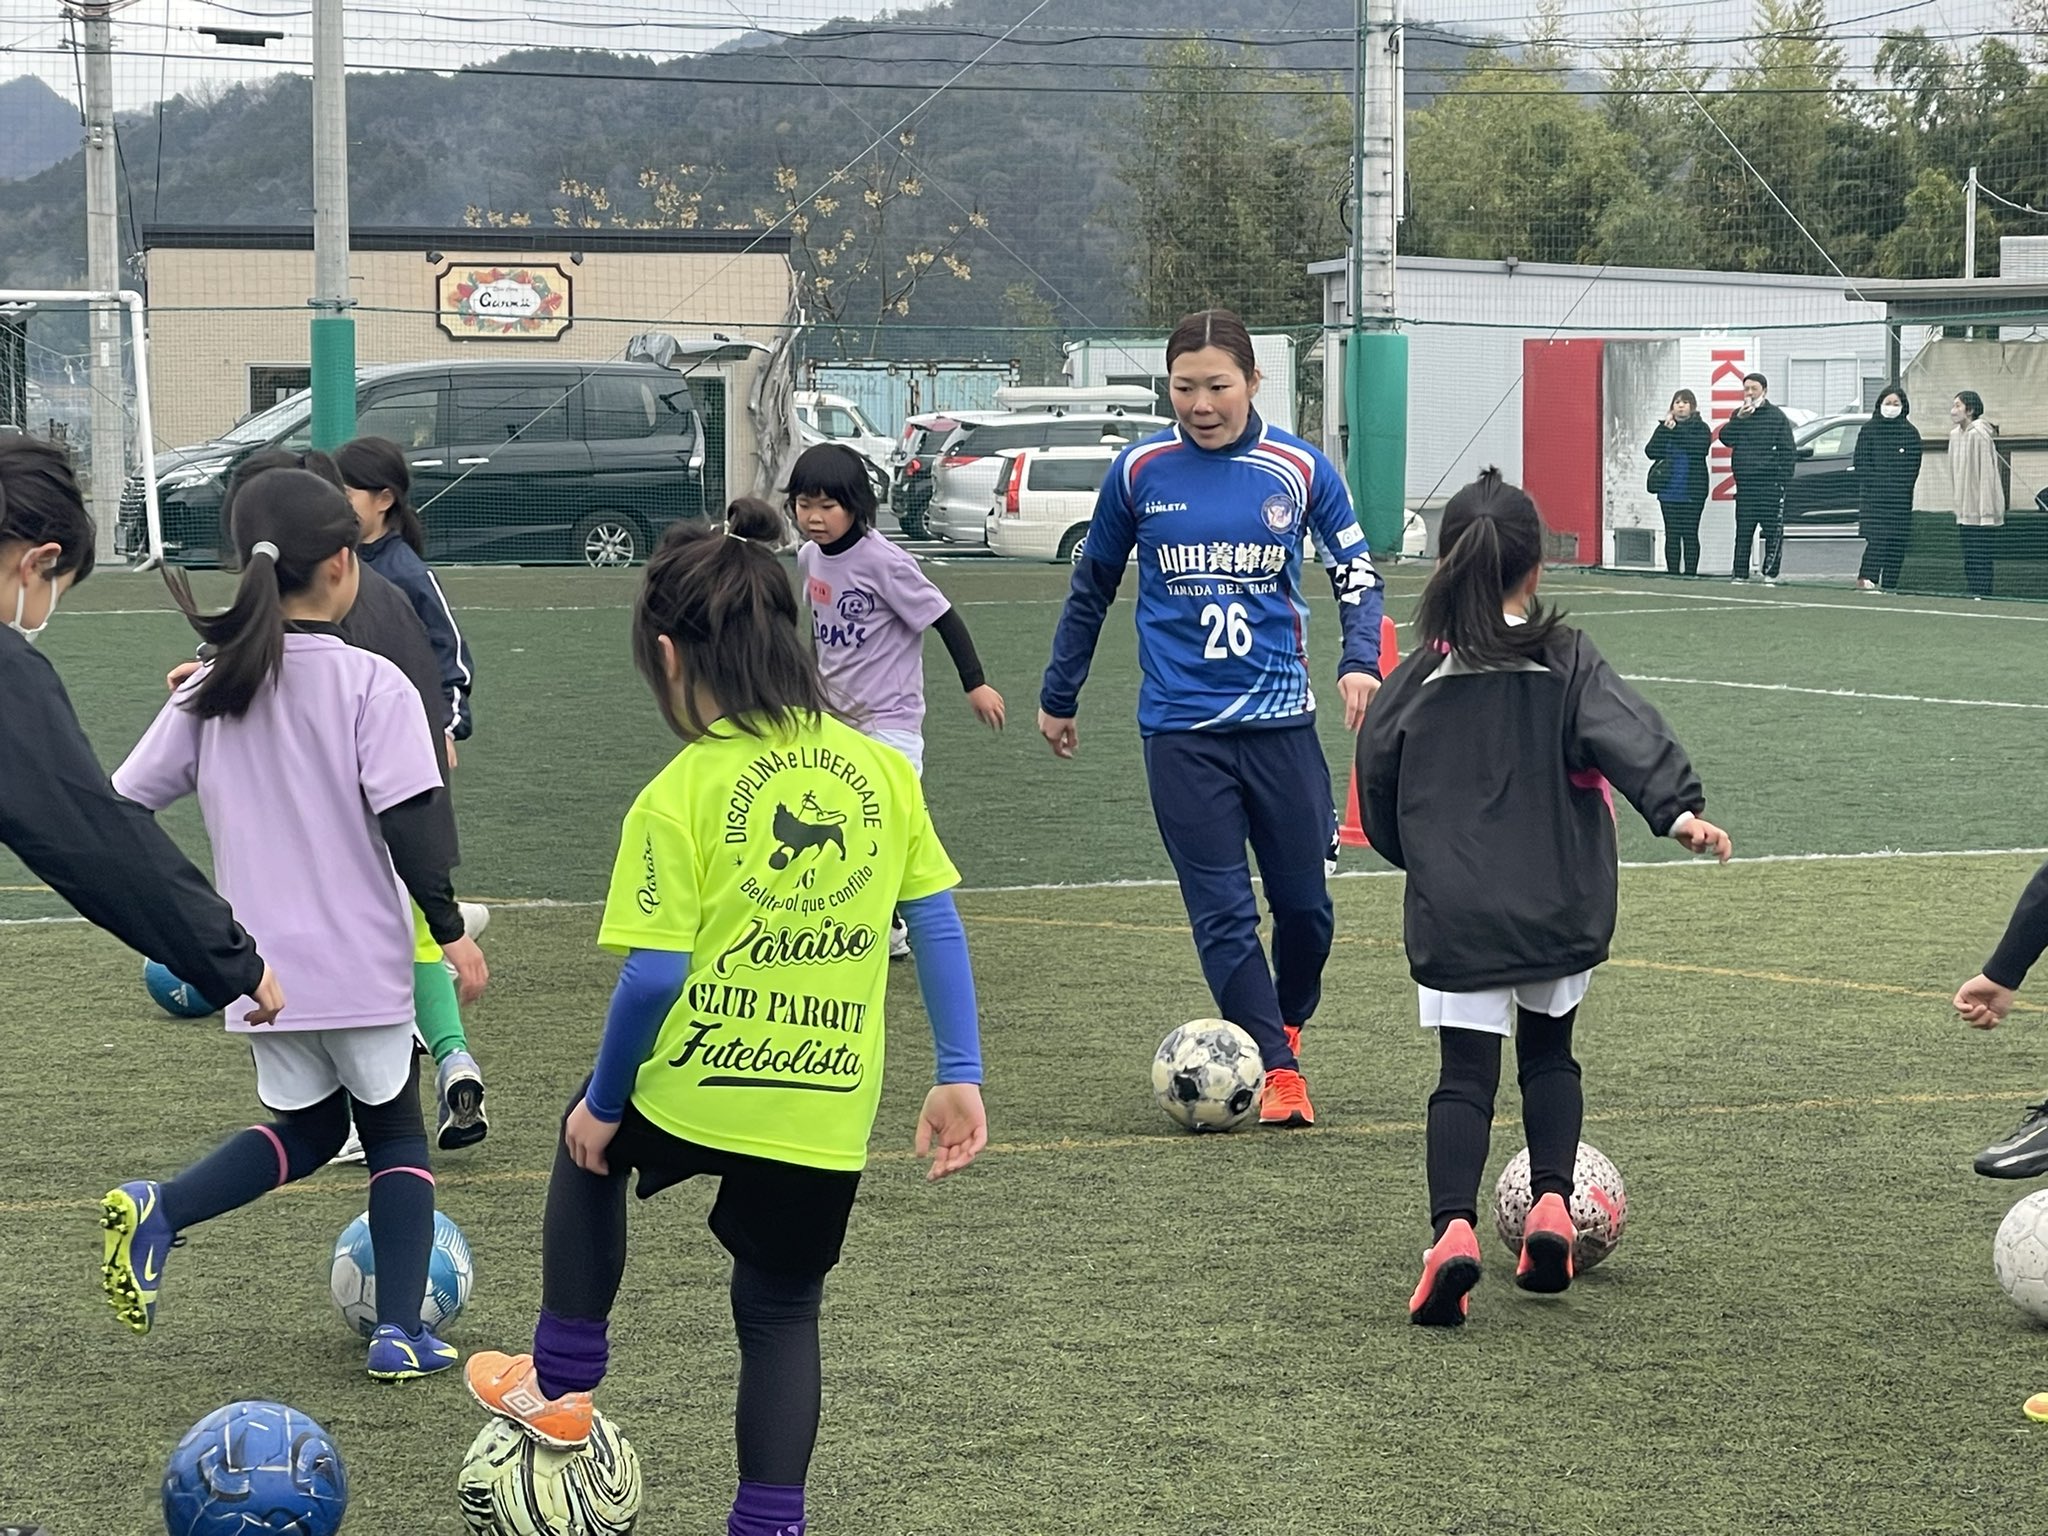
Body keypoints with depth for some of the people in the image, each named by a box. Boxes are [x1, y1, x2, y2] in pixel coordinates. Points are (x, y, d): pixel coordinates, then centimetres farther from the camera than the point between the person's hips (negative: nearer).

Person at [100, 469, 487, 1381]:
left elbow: (122, 807, 4)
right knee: (396, 1135, 15)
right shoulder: (373, 685, -12)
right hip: (361, 964, -4)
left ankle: (157, 1210, 1)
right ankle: (401, 1332, 5)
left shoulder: (209, 694, 1)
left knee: (307, 1128, 23)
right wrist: (451, 928, -7)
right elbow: (409, 819, -16)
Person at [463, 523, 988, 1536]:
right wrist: (960, 1077, 5)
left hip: (695, 1089, -3)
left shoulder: (682, 795, -12)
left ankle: (562, 1384, 32)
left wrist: (601, 1101, -1)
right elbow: (938, 924, 1)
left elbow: (654, 976, -15)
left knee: (588, 1145, 30)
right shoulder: (881, 770, 1)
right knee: (782, 1310, 21)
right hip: (831, 1109, 3)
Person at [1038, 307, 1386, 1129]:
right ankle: (1279, 1070, 0)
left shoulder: (1299, 469, -1)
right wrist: (1058, 697, 18)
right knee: (1222, 911, -6)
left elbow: (1356, 574, 7)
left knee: (1304, 901, 6)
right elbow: (1091, 587, 12)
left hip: (1279, 718, 1)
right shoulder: (1140, 471, 0)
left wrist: (1360, 662, -11)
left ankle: (1288, 1024, 33)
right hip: (1180, 727, -1)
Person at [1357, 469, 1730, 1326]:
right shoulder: (1570, 666, -3)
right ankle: (1552, 1203, 5)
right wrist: (1677, 807, -32)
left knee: (1465, 1073, 0)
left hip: (1455, 916, 0)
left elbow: (1376, 780, 9)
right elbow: (1632, 737, -20)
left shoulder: (1420, 677, 1)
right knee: (1548, 1052, 21)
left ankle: (1454, 1227, -21)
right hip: (1560, 909, 0)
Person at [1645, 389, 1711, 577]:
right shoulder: (1664, 428, 10)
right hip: (1669, 491, 3)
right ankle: (1672, 573, 10)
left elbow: (1700, 448, -18)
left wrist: (1676, 430, -15)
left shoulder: (1700, 428, 1)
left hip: (1692, 492, -3)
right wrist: (1665, 428, -10)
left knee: (1690, 535, 0)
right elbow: (1651, 451, -2)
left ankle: (1690, 573, 3)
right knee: (1672, 535, 5)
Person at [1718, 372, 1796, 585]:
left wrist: (1783, 480, -9)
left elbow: (1788, 451, -1)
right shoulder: (1739, 414, 13)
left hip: (1770, 485, -4)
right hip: (1745, 484, 4)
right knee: (1743, 531, 5)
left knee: (1773, 531, -3)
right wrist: (1739, 419, -15)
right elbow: (1725, 437, -1)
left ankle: (1771, 574, 2)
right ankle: (1740, 574, 8)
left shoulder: (1776, 416, 2)